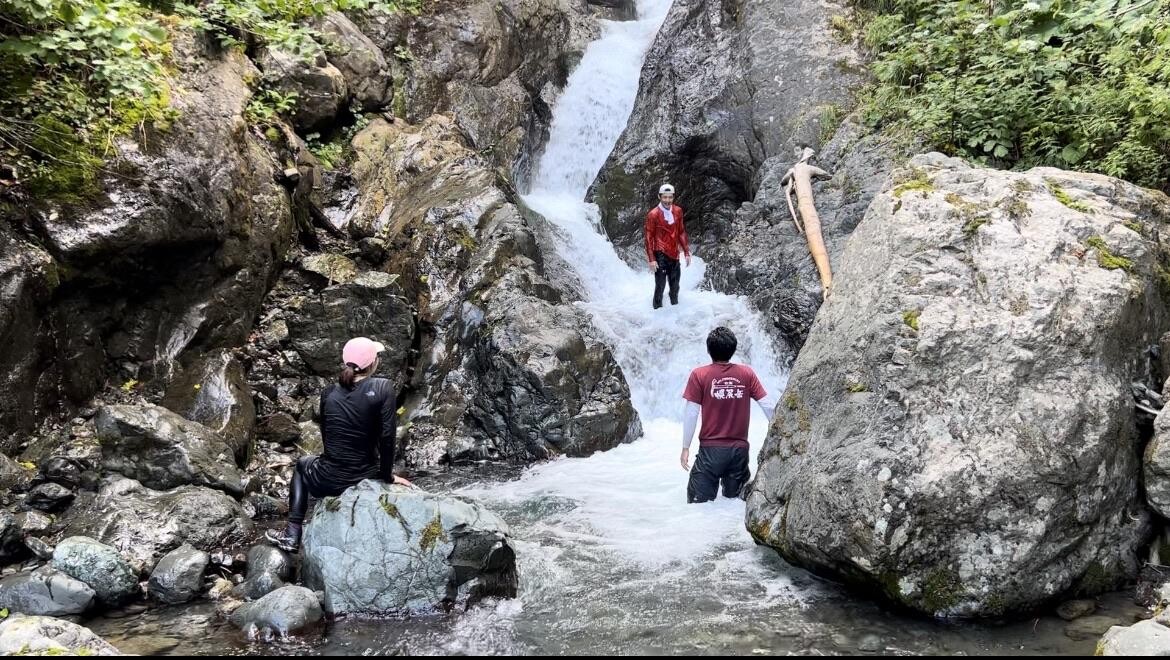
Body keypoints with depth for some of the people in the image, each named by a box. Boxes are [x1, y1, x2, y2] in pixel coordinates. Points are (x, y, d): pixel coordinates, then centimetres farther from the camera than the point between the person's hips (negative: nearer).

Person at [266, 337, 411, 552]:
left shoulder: (329, 393, -2)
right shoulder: (383, 388, -12)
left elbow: (326, 436, 11)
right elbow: (387, 437, -16)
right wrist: (387, 476, -2)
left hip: (329, 482, 1)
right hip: (367, 480, -1)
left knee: (302, 464, 36)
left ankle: (292, 536, 27)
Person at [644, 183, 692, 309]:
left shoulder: (678, 211, 5)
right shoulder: (653, 214, -10)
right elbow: (649, 238, -8)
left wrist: (687, 252, 11)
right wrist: (651, 259, -13)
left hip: (674, 255, 5)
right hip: (661, 255, -5)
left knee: (675, 287, 15)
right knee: (660, 286, -5)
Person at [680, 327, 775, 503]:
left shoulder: (699, 375, -5)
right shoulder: (747, 373, 2)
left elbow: (691, 413, -8)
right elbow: (768, 406, 0)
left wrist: (685, 448, -1)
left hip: (710, 449, -3)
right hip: (739, 449, 3)